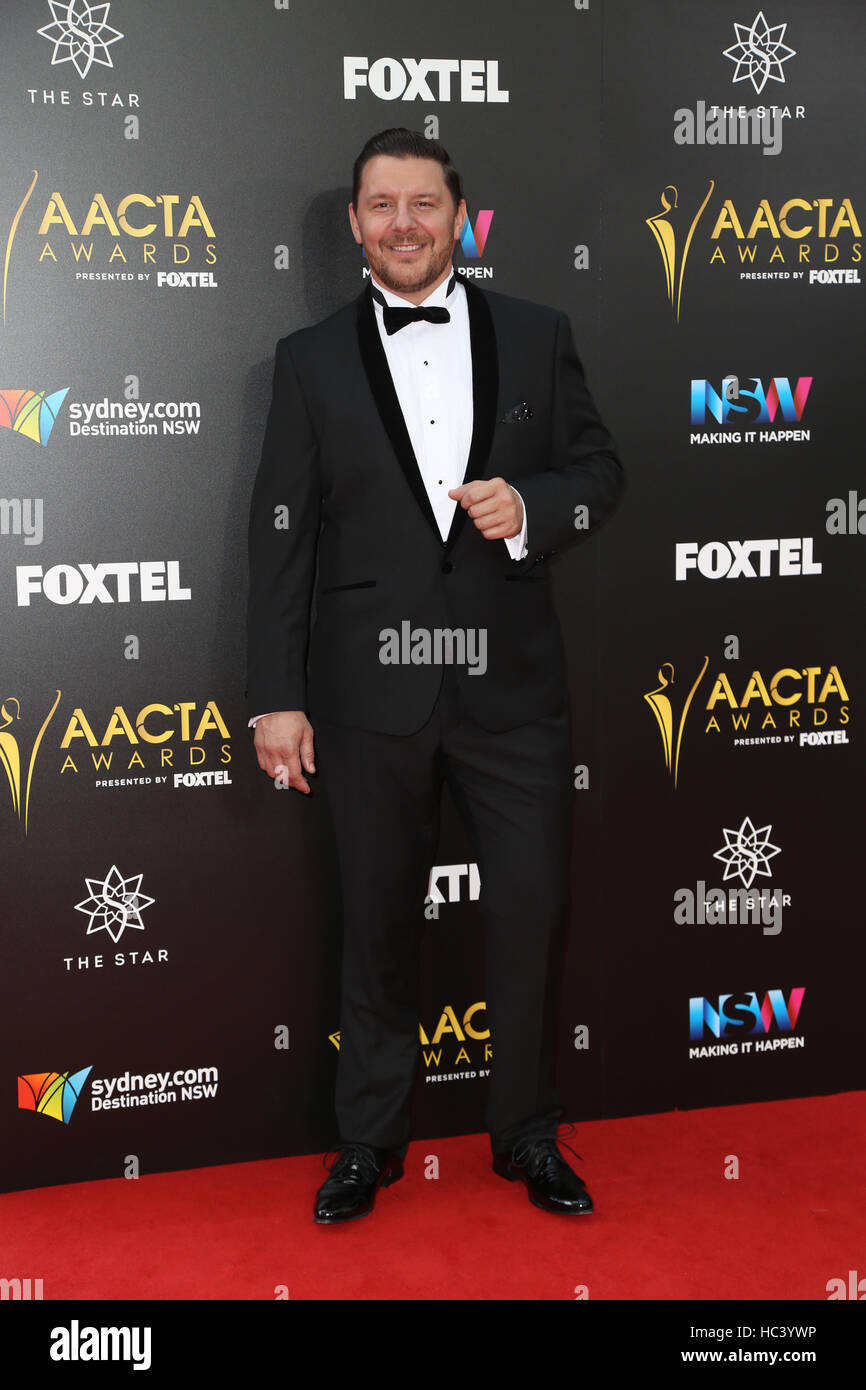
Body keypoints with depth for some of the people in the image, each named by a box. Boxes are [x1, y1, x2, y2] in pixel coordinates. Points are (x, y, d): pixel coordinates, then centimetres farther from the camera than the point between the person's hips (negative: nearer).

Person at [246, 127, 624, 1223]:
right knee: (378, 925, 12)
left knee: (532, 910, 8)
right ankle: (369, 1142, 30)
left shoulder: (537, 337, 6)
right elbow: (281, 535, 1)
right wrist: (276, 698, -3)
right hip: (371, 690, 0)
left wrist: (532, 506, -13)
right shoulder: (312, 360, 4)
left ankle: (525, 1134, 29)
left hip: (511, 684, 1)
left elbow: (598, 469, 11)